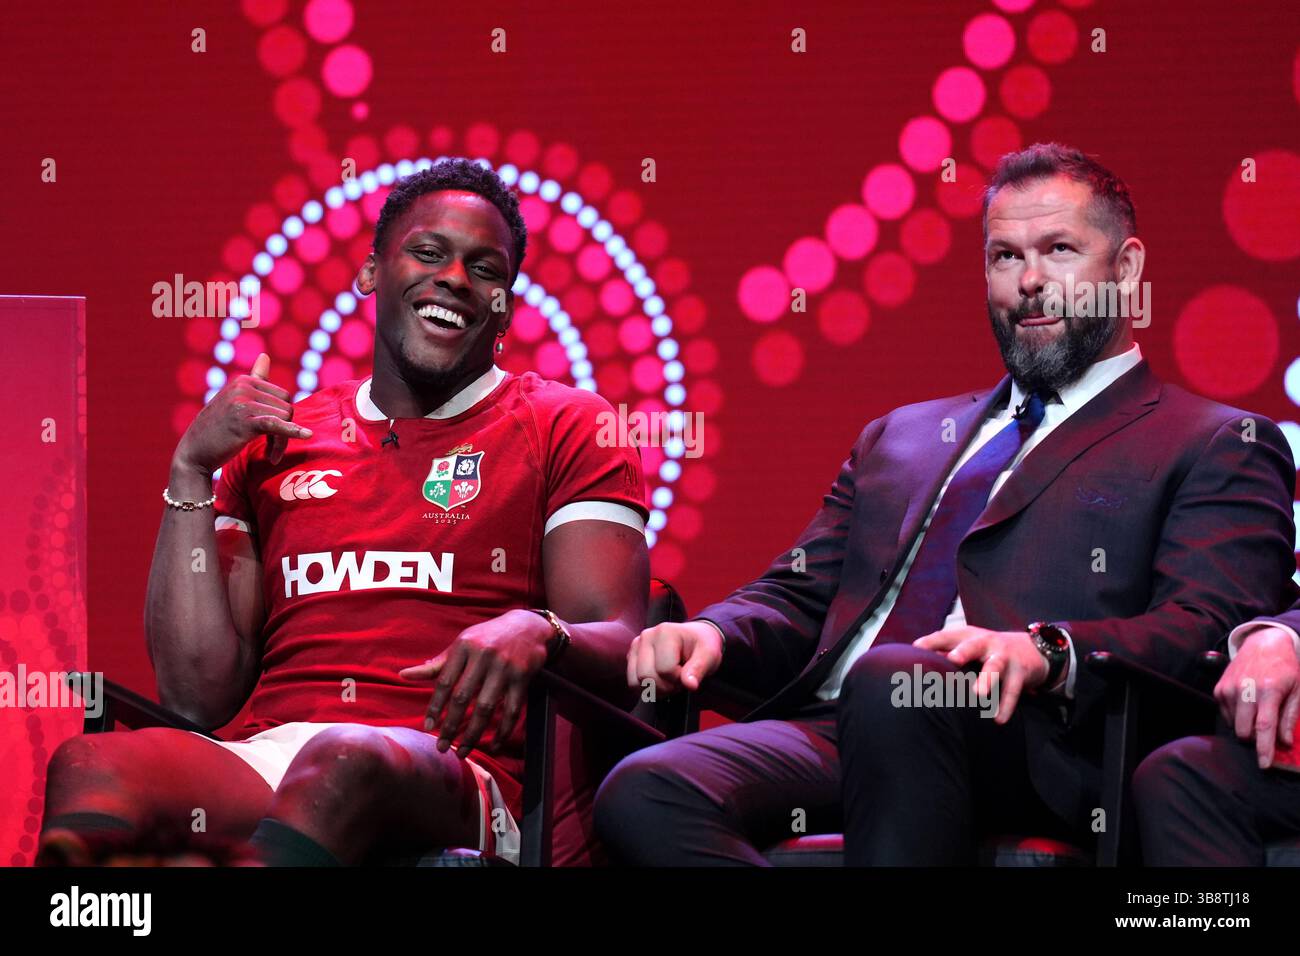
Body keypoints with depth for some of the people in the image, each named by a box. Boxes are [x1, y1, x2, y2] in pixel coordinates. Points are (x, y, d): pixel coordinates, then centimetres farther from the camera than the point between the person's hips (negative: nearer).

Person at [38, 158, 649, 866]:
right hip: (264, 755, 3)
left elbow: (619, 648, 4)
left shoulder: (565, 428, 16)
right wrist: (191, 472, 11)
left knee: (344, 763, -41)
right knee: (87, 768, -32)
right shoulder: (272, 441, 24)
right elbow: (197, 699, 16)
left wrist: (534, 633, -21)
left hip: (444, 773, -3)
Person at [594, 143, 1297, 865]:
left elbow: (1207, 629, -3)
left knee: (891, 682, -39)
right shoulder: (901, 437, 33)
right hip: (826, 733, 5)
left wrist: (1047, 652, -23)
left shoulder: (1220, 448, 13)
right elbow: (799, 596, 28)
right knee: (644, 796, -27)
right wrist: (712, 635, 2)